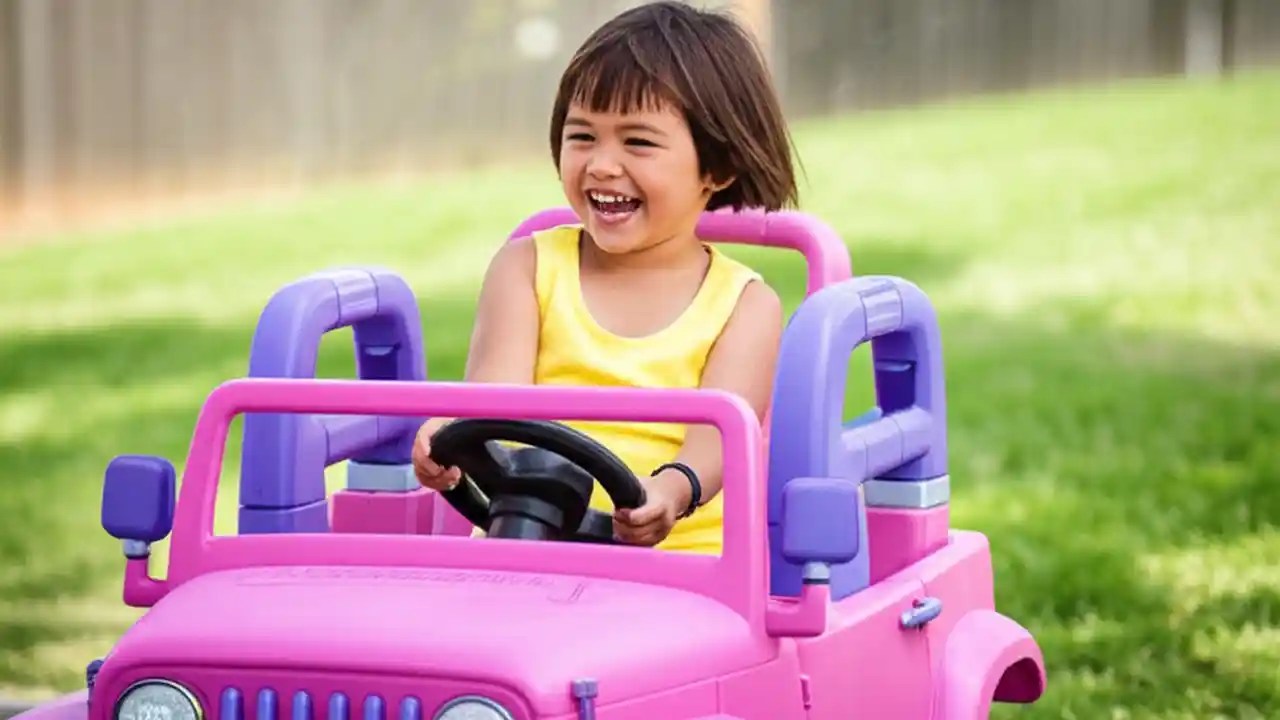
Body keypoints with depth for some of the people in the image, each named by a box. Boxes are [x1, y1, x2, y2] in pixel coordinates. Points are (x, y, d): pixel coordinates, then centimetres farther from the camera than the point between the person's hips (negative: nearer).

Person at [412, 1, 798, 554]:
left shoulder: (744, 304, 6)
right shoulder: (529, 266, 11)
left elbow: (718, 430, -10)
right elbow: (496, 386, -5)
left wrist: (674, 489, -35)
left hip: (686, 556, -1)